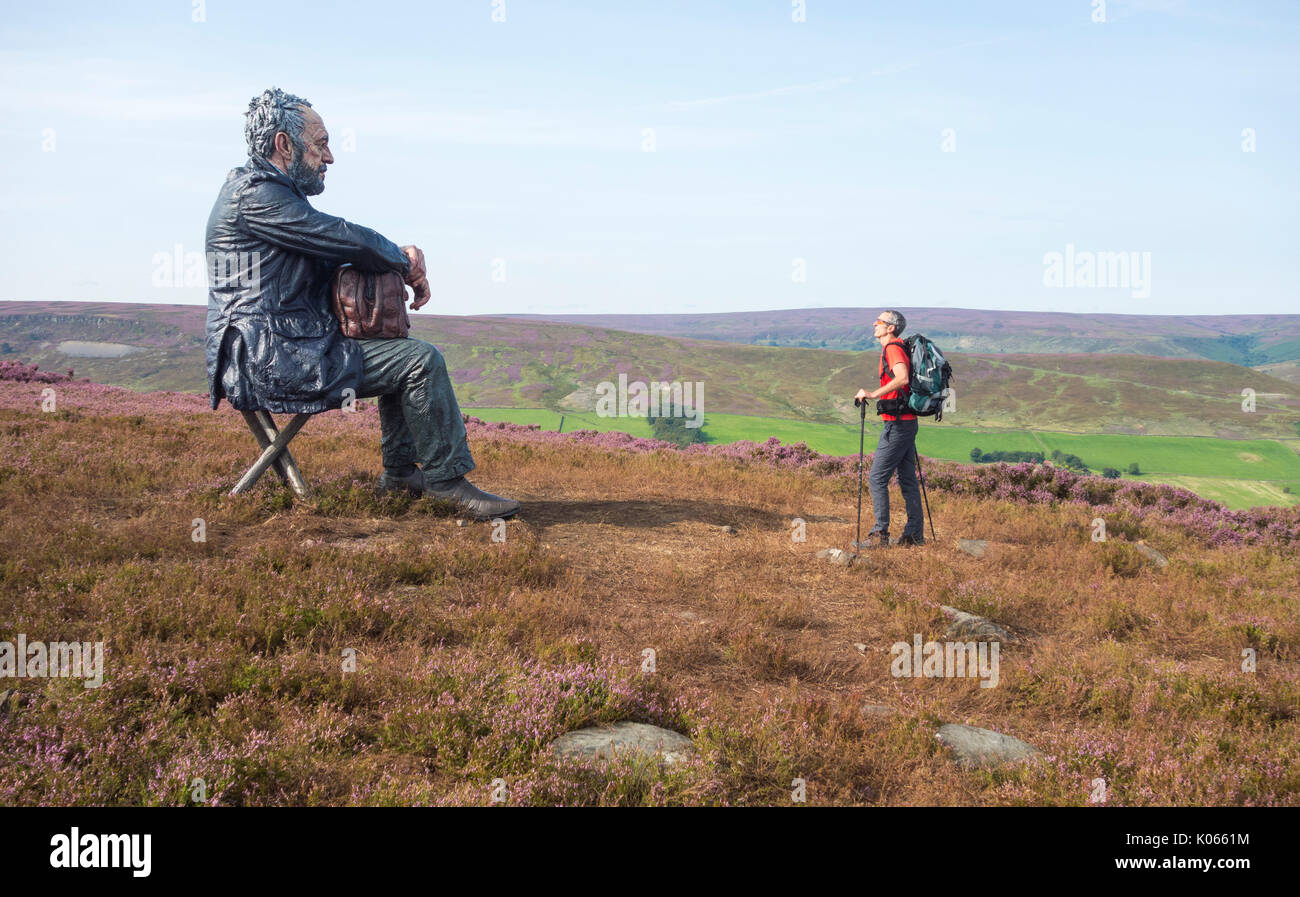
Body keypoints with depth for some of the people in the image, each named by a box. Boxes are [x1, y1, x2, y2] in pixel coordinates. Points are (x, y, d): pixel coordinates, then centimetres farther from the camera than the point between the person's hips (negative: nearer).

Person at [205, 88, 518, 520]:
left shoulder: (268, 191, 19)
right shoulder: (254, 195, -14)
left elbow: (334, 246, 22)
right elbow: (347, 239, -17)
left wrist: (403, 257, 4)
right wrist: (405, 265, 2)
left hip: (276, 351, 11)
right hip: (272, 363, -11)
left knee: (396, 349, 24)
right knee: (421, 359, -14)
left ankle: (400, 469, 23)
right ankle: (445, 479, -4)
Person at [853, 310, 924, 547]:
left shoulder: (893, 349, -14)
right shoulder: (898, 348, 17)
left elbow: (902, 378, -32)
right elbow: (904, 379, 30)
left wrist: (874, 394, -31)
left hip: (896, 423, -10)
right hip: (907, 421, 10)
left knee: (877, 477, -7)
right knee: (907, 479, 11)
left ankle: (880, 534, -5)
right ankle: (915, 534, 15)